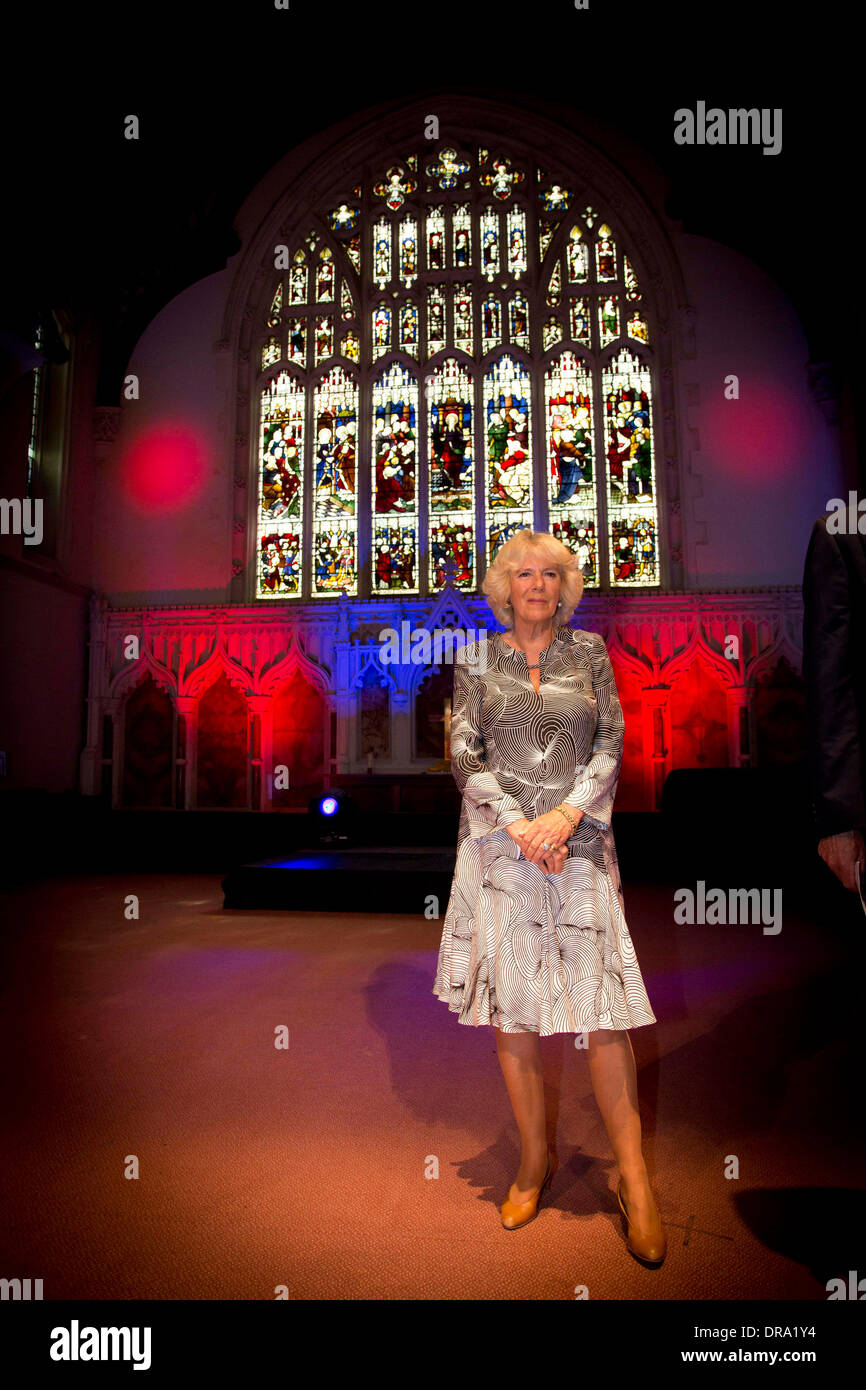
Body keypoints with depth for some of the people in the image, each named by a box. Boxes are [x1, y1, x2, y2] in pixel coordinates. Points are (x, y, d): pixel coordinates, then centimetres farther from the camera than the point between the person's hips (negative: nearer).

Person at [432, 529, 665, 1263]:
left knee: (604, 1009, -2)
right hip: (498, 845, 1)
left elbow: (612, 745, 3)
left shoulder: (589, 651, 8)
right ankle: (536, 1158, 25)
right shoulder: (478, 659, 7)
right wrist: (520, 826, -11)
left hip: (580, 842, 0)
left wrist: (565, 815, -11)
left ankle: (634, 1180, 14)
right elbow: (465, 756, 1)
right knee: (511, 1009, 6)